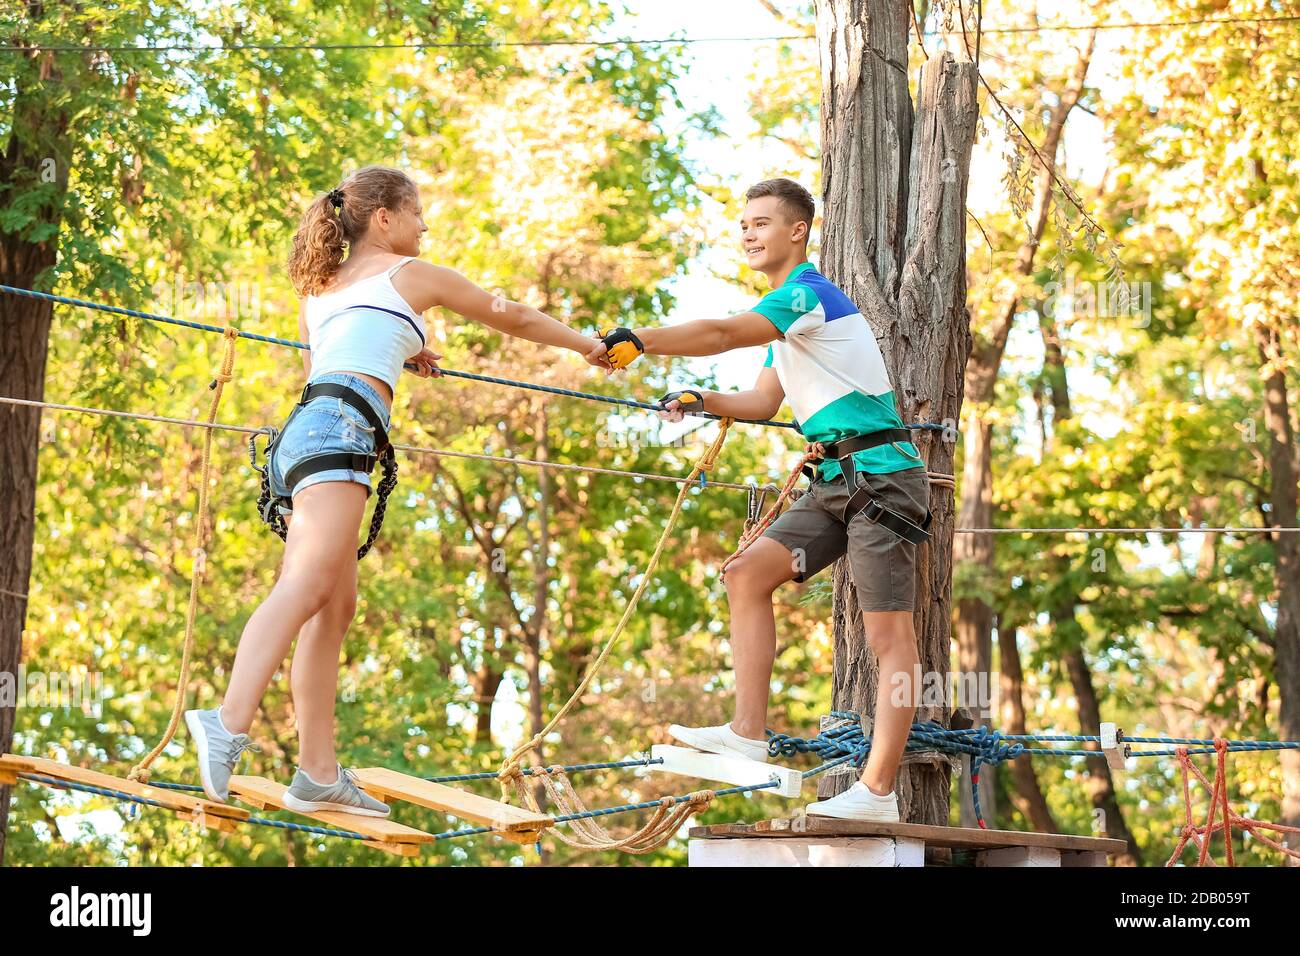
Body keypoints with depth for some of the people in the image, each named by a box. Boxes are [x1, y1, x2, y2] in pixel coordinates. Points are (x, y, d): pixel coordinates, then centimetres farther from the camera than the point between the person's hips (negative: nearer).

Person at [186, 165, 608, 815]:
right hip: (339, 429, -8)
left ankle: (318, 773, 3)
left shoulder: (320, 286, 28)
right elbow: (513, 318, 22)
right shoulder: (412, 275, 12)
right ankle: (229, 723, -42)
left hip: (301, 432, 8)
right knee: (308, 585, -24)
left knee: (336, 605, 8)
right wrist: (590, 346, 35)